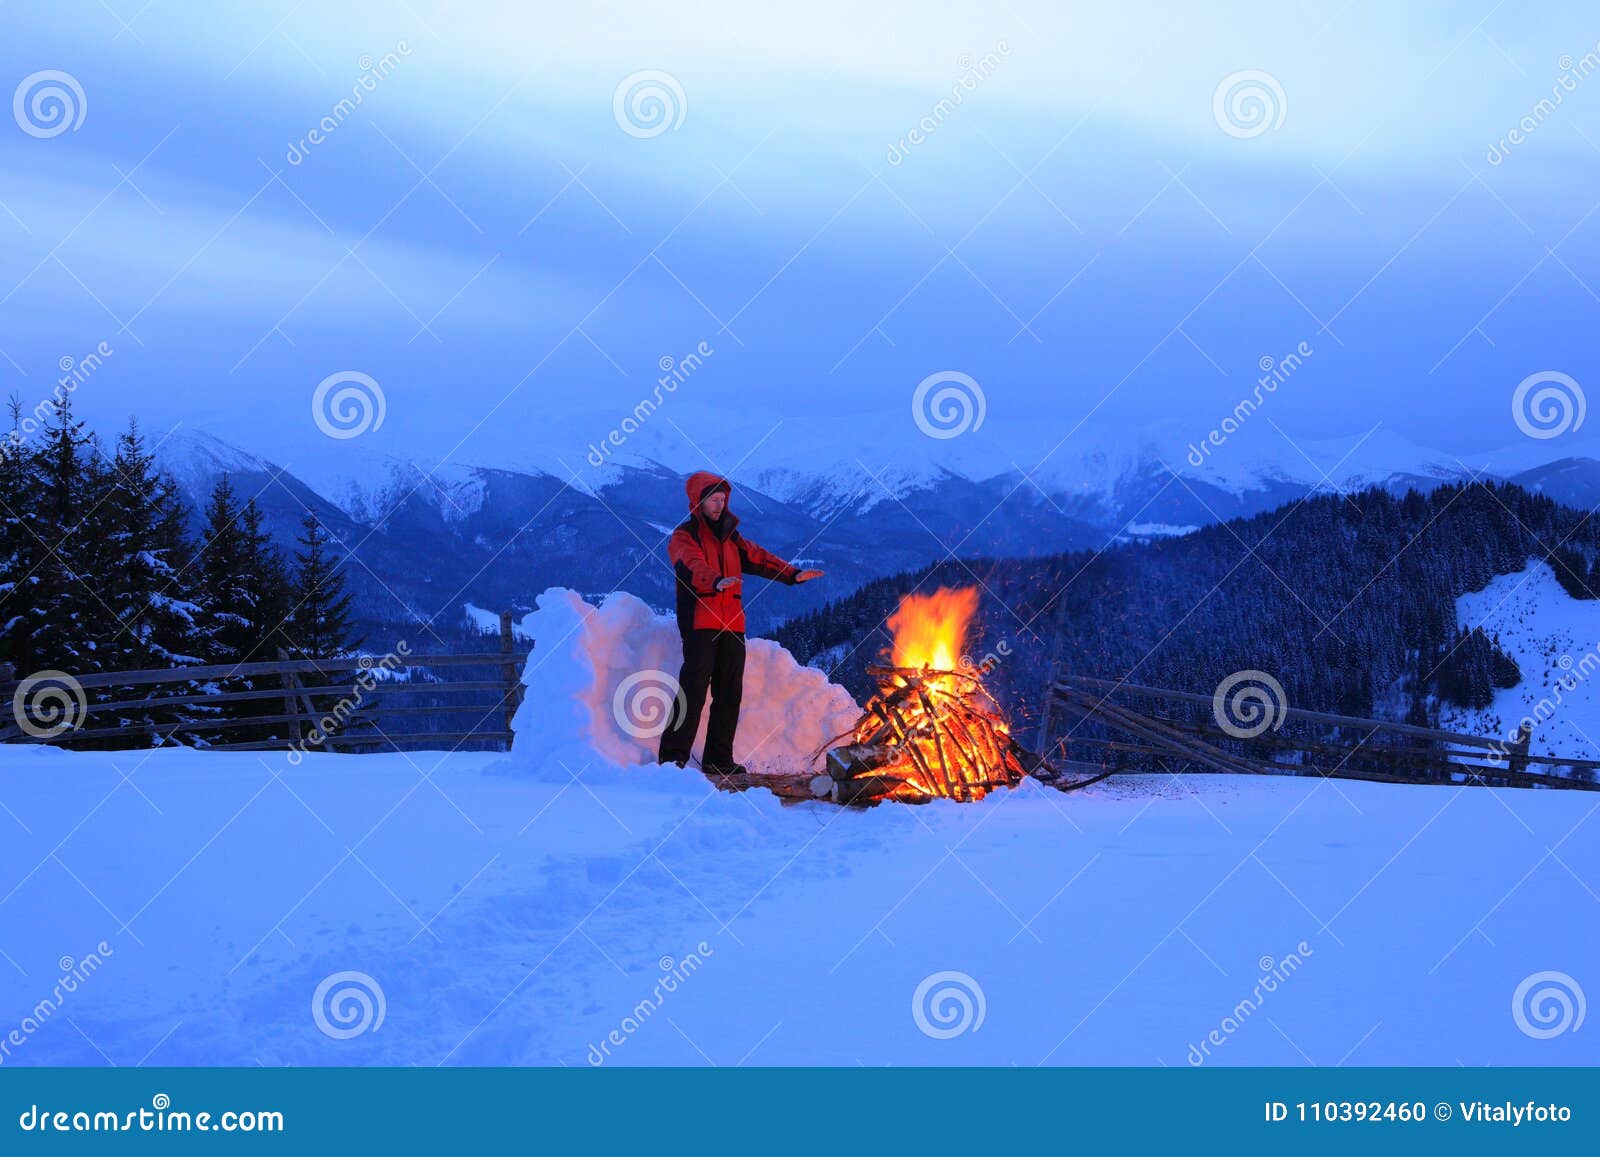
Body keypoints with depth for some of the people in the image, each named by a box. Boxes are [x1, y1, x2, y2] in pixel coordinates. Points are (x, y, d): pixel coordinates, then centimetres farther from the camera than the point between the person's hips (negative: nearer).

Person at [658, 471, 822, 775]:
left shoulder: (730, 536, 21)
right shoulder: (684, 536, -1)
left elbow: (757, 558, 15)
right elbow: (692, 565, -21)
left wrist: (792, 574, -1)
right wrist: (715, 581, -42)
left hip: (732, 624, 7)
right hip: (699, 622, -7)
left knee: (729, 693, 6)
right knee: (694, 688, -14)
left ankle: (719, 759, 12)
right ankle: (673, 756, -12)